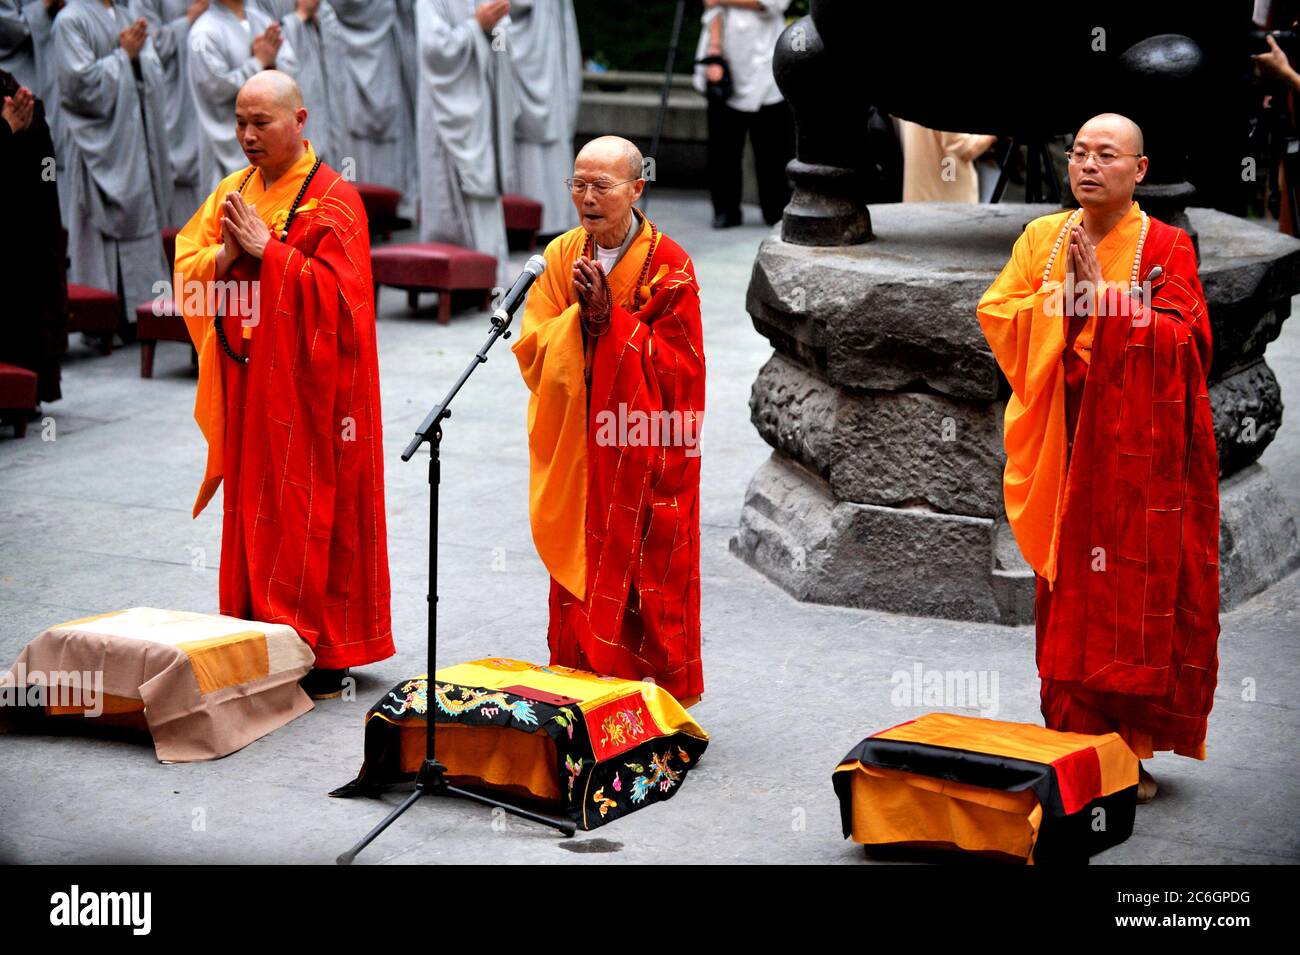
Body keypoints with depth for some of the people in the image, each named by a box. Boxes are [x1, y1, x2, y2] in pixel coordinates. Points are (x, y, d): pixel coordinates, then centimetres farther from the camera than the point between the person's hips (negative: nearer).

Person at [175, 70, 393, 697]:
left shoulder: (333, 199, -8)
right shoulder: (231, 192, 13)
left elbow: (335, 292, -17)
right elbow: (186, 271, 8)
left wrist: (266, 249, -17)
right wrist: (227, 253, -11)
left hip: (307, 390, -6)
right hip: (246, 386, 6)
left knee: (310, 515, -4)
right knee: (252, 506, 8)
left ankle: (325, 654, 3)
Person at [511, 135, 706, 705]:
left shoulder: (669, 266, -8)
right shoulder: (561, 256, 4)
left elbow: (677, 365, -13)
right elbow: (532, 350, 0)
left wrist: (609, 315, -19)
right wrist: (579, 315, -17)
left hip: (644, 459, -3)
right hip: (575, 454, 3)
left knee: (644, 578, 1)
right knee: (578, 572, 7)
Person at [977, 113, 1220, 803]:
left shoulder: (1167, 247, -1)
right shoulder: (1041, 238, 9)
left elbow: (1181, 343, -12)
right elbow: (995, 314, 1)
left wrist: (1104, 296, -17)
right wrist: (1061, 297, -13)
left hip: (1138, 455, -3)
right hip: (1064, 452, 3)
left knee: (1134, 601, -2)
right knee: (1067, 598, 4)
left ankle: (1133, 755, 6)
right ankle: (1073, 748, 13)